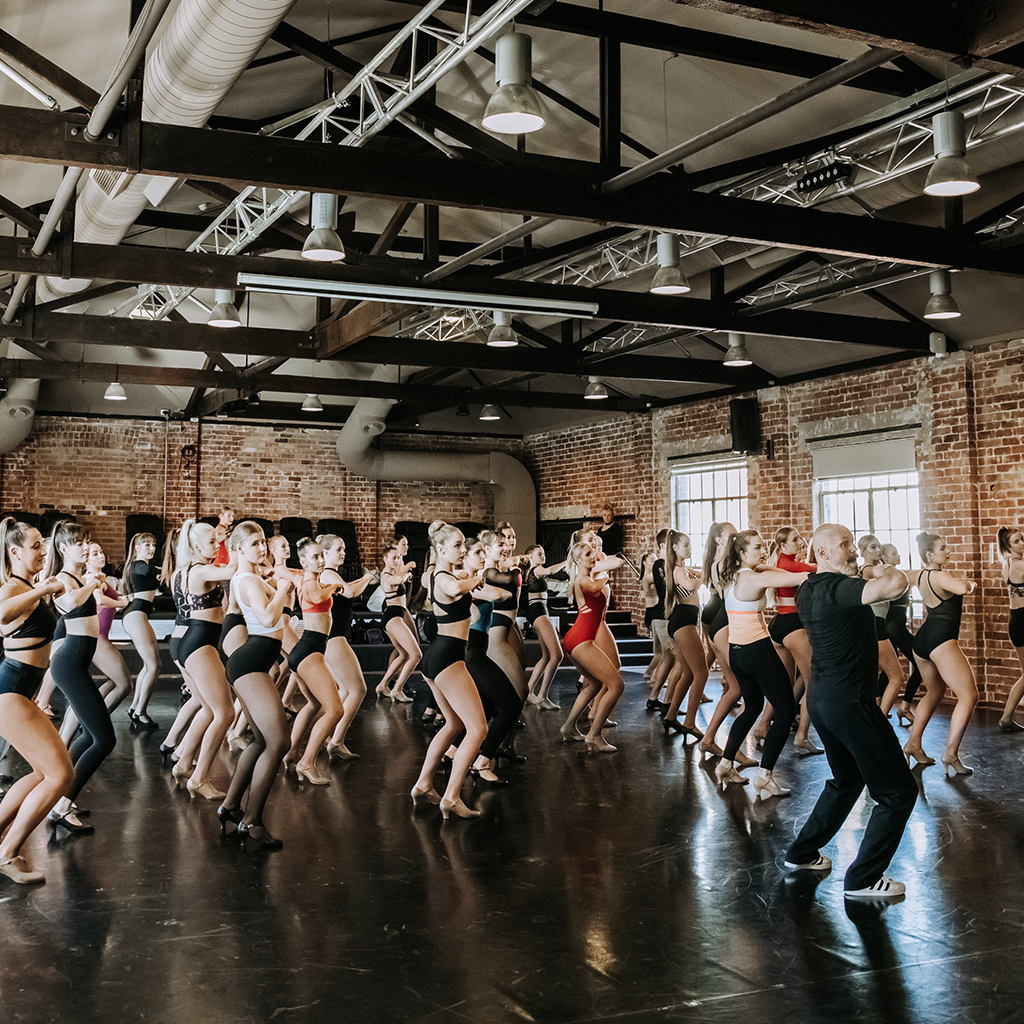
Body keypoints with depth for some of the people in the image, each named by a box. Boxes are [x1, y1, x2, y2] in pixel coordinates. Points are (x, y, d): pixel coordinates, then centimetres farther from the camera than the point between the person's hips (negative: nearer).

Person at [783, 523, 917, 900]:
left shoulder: (808, 591, 11)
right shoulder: (836, 588, -19)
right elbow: (895, 585, -33)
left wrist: (853, 574, 17)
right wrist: (890, 570, -11)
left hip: (821, 697, 10)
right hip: (849, 700, -10)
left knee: (846, 780, 28)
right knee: (898, 790, -1)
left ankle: (802, 852, 34)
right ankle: (863, 879, 3)